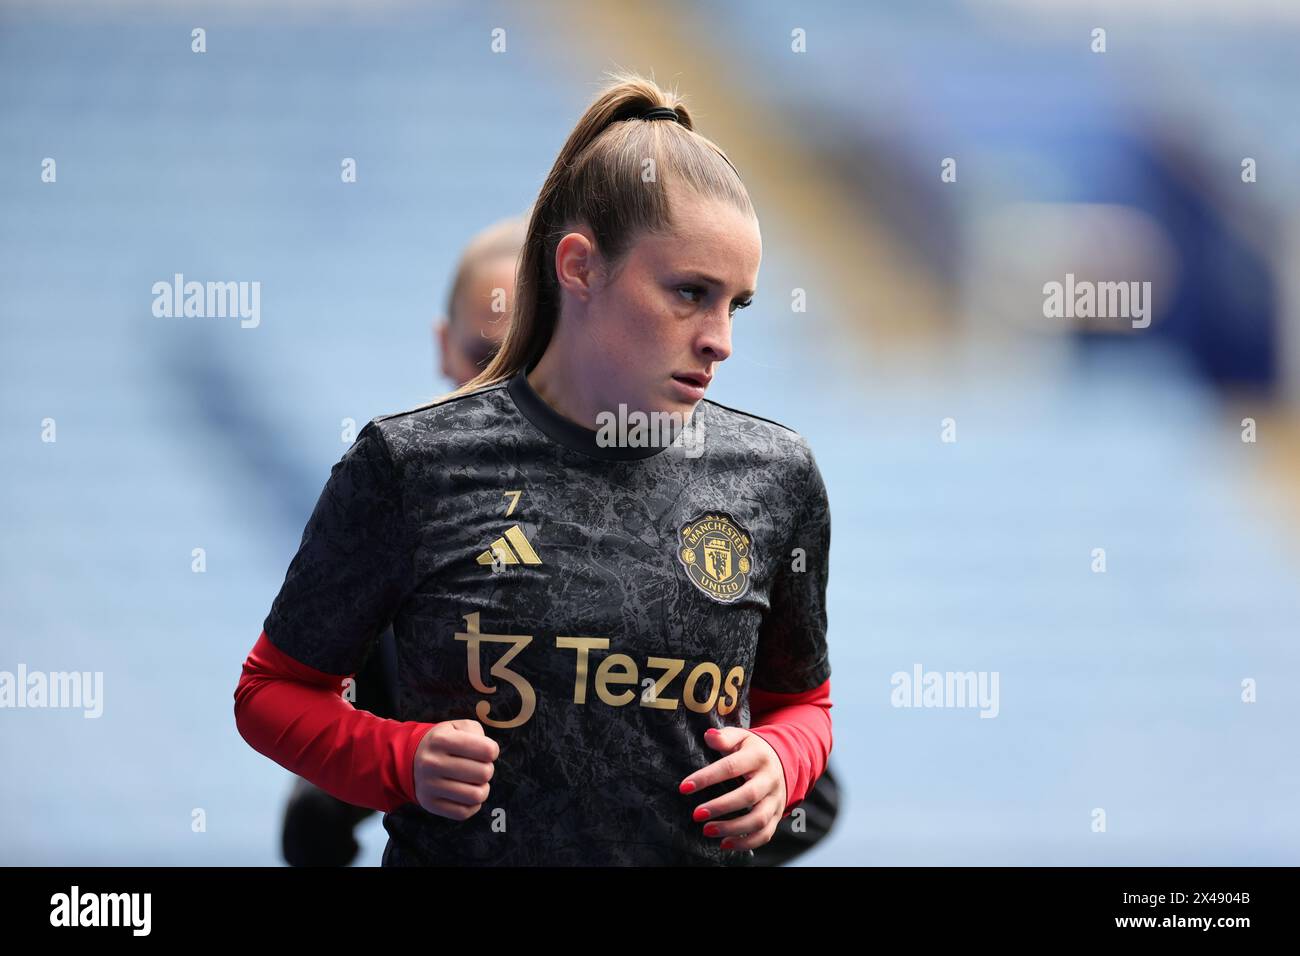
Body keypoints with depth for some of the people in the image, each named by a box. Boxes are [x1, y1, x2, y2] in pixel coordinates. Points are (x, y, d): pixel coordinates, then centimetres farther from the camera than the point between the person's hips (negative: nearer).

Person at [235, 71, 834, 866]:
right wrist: (400, 761, -17)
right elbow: (276, 689, 1)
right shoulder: (411, 466, -9)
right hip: (462, 851, -2)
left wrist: (780, 763, -8)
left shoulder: (775, 476, 0)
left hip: (704, 854, 2)